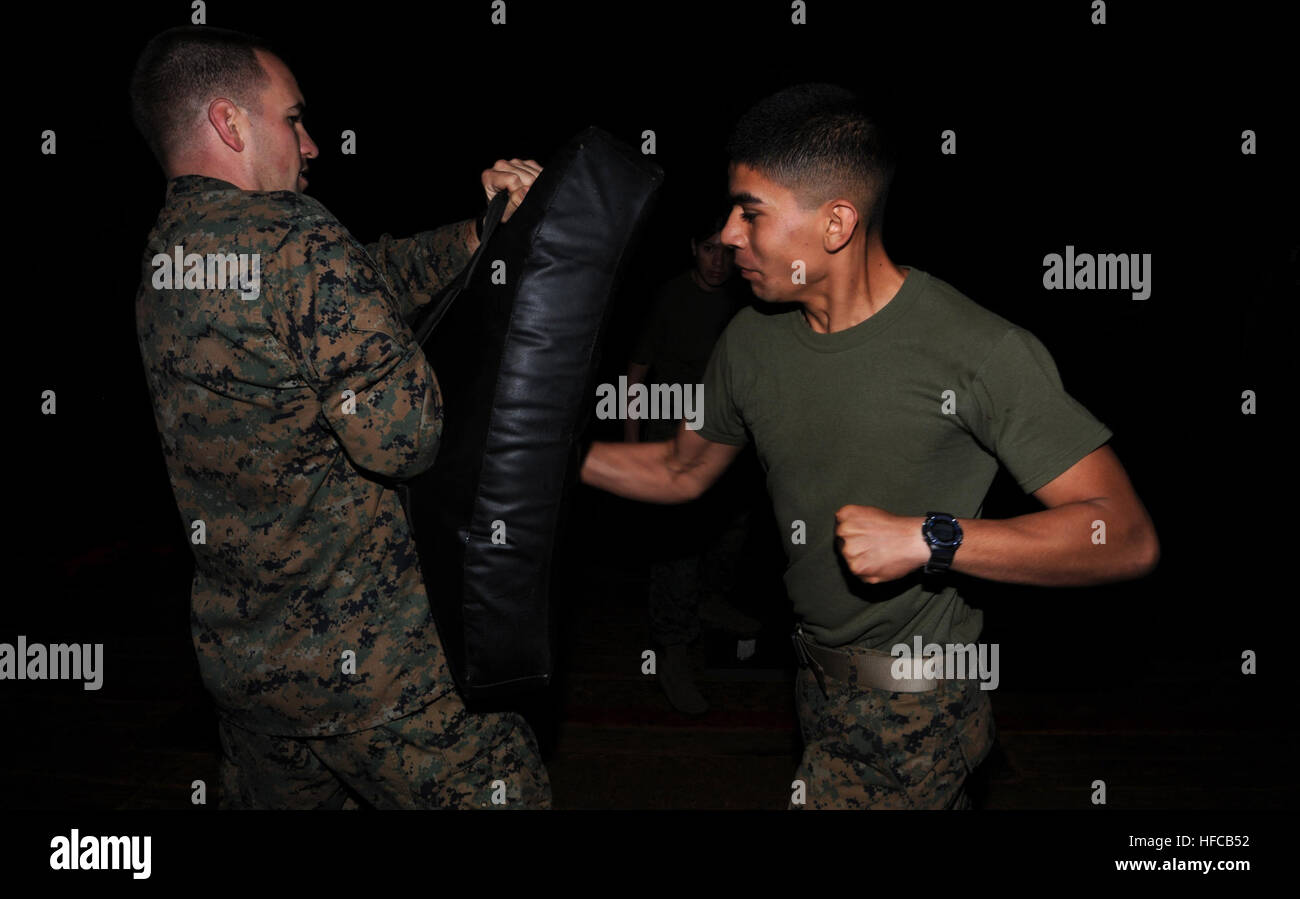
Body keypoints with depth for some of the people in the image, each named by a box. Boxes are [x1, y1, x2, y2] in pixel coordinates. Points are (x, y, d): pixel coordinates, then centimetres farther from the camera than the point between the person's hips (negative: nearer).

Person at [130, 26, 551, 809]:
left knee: (272, 796, 24)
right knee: (501, 791, 6)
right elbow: (407, 438, -21)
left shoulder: (162, 261, 6)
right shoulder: (298, 242, -20)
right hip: (365, 656, -8)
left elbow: (370, 279, 7)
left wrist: (481, 230, 1)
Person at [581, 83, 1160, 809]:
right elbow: (683, 471, 14)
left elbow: (1128, 537, -25)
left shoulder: (982, 353, -22)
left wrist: (930, 538, -33)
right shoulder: (752, 342, -2)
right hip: (824, 683, 7)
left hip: (916, 708, -6)